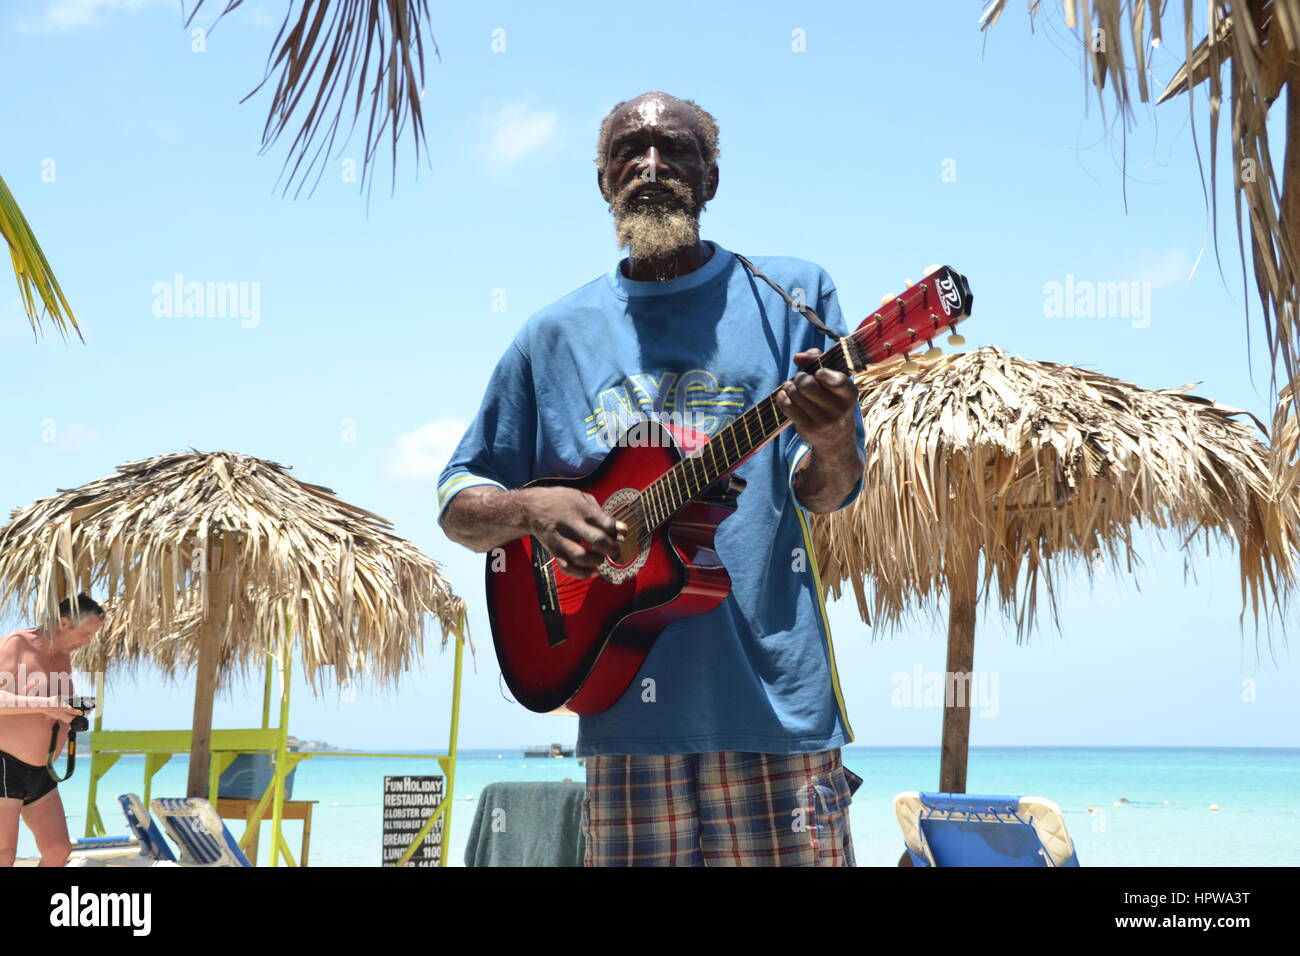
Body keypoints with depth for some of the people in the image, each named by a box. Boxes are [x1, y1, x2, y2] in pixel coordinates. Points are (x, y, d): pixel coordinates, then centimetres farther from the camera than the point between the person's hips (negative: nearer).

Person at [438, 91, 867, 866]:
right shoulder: (558, 335, 11)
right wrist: (532, 507, -8)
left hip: (777, 699, -1)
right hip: (626, 711, 2)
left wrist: (831, 443, -24)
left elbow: (826, 492, -1)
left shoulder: (792, 295, 6)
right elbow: (459, 504, 14)